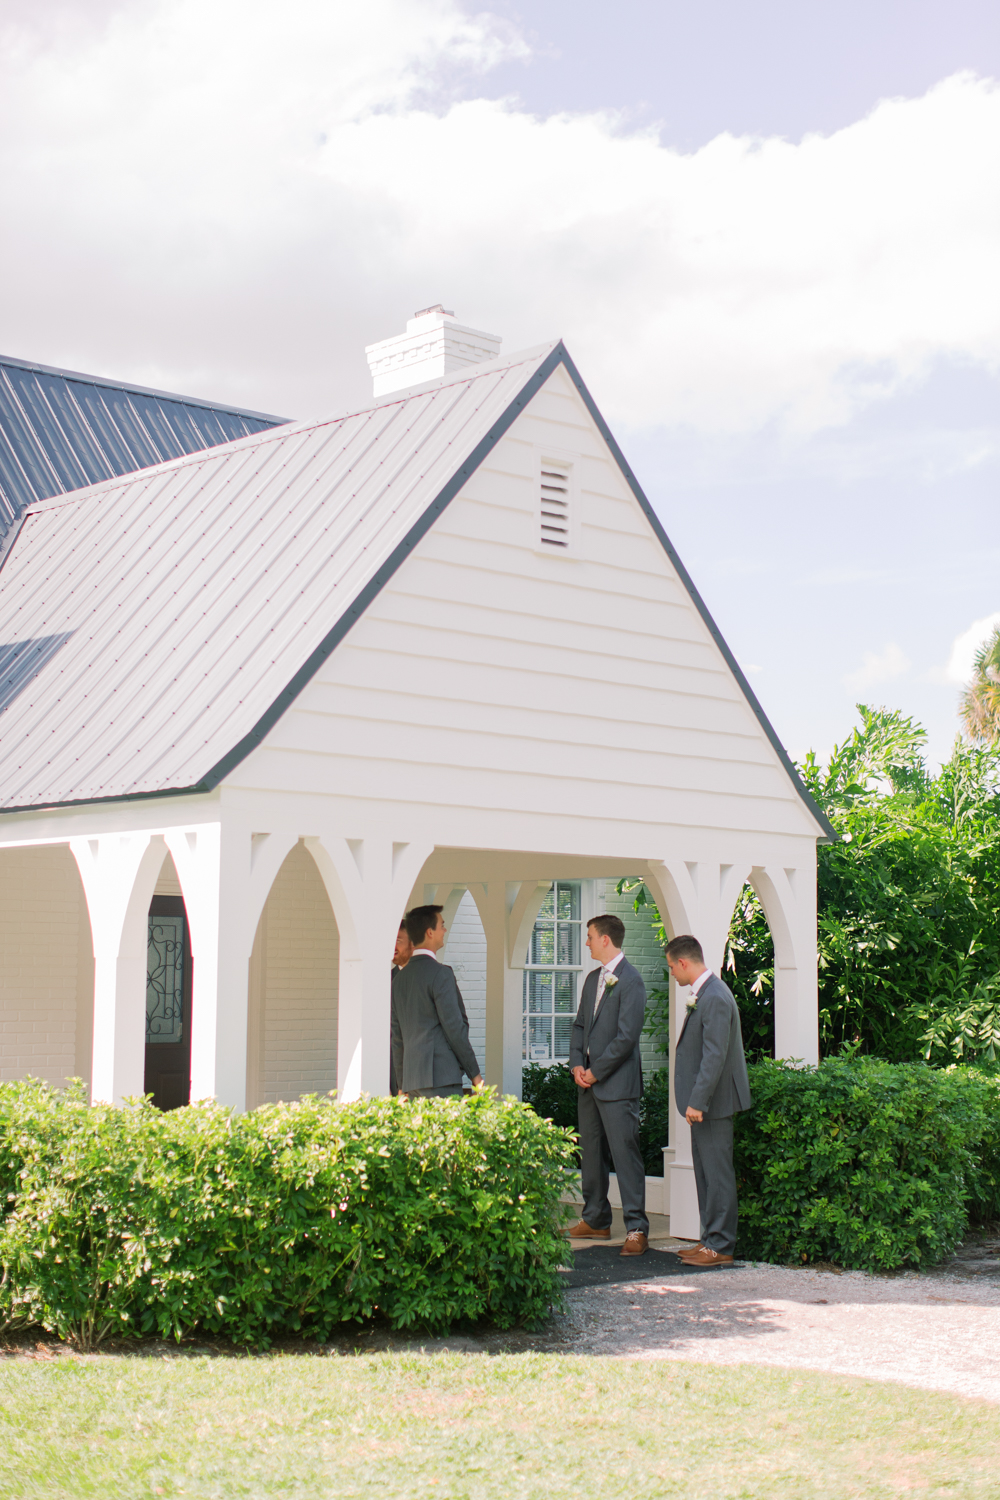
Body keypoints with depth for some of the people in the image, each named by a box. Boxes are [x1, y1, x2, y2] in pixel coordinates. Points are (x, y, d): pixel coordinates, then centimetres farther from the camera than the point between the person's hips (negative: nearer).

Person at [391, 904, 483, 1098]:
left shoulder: (399, 979, 15)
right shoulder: (440, 973, -8)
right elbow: (454, 1026, -12)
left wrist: (402, 1085, 22)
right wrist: (474, 1073, -5)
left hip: (412, 1080, 8)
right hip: (441, 1076, -8)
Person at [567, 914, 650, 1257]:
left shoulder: (630, 980, -13)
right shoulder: (593, 978, 15)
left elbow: (626, 1036, -18)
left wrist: (596, 1072, -13)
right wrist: (577, 1065, 3)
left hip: (617, 1084, -9)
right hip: (589, 1082, 9)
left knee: (625, 1154, -8)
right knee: (591, 1152, 13)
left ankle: (636, 1229, -6)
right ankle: (596, 1221, 23)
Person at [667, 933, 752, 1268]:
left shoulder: (715, 998, -20)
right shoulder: (703, 993, 13)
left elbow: (715, 1056, -25)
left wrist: (697, 1101, -25)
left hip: (713, 1102, -11)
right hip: (703, 1102, 11)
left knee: (717, 1174, -4)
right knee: (705, 1173, 15)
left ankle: (720, 1246, 1)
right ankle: (711, 1238, 23)